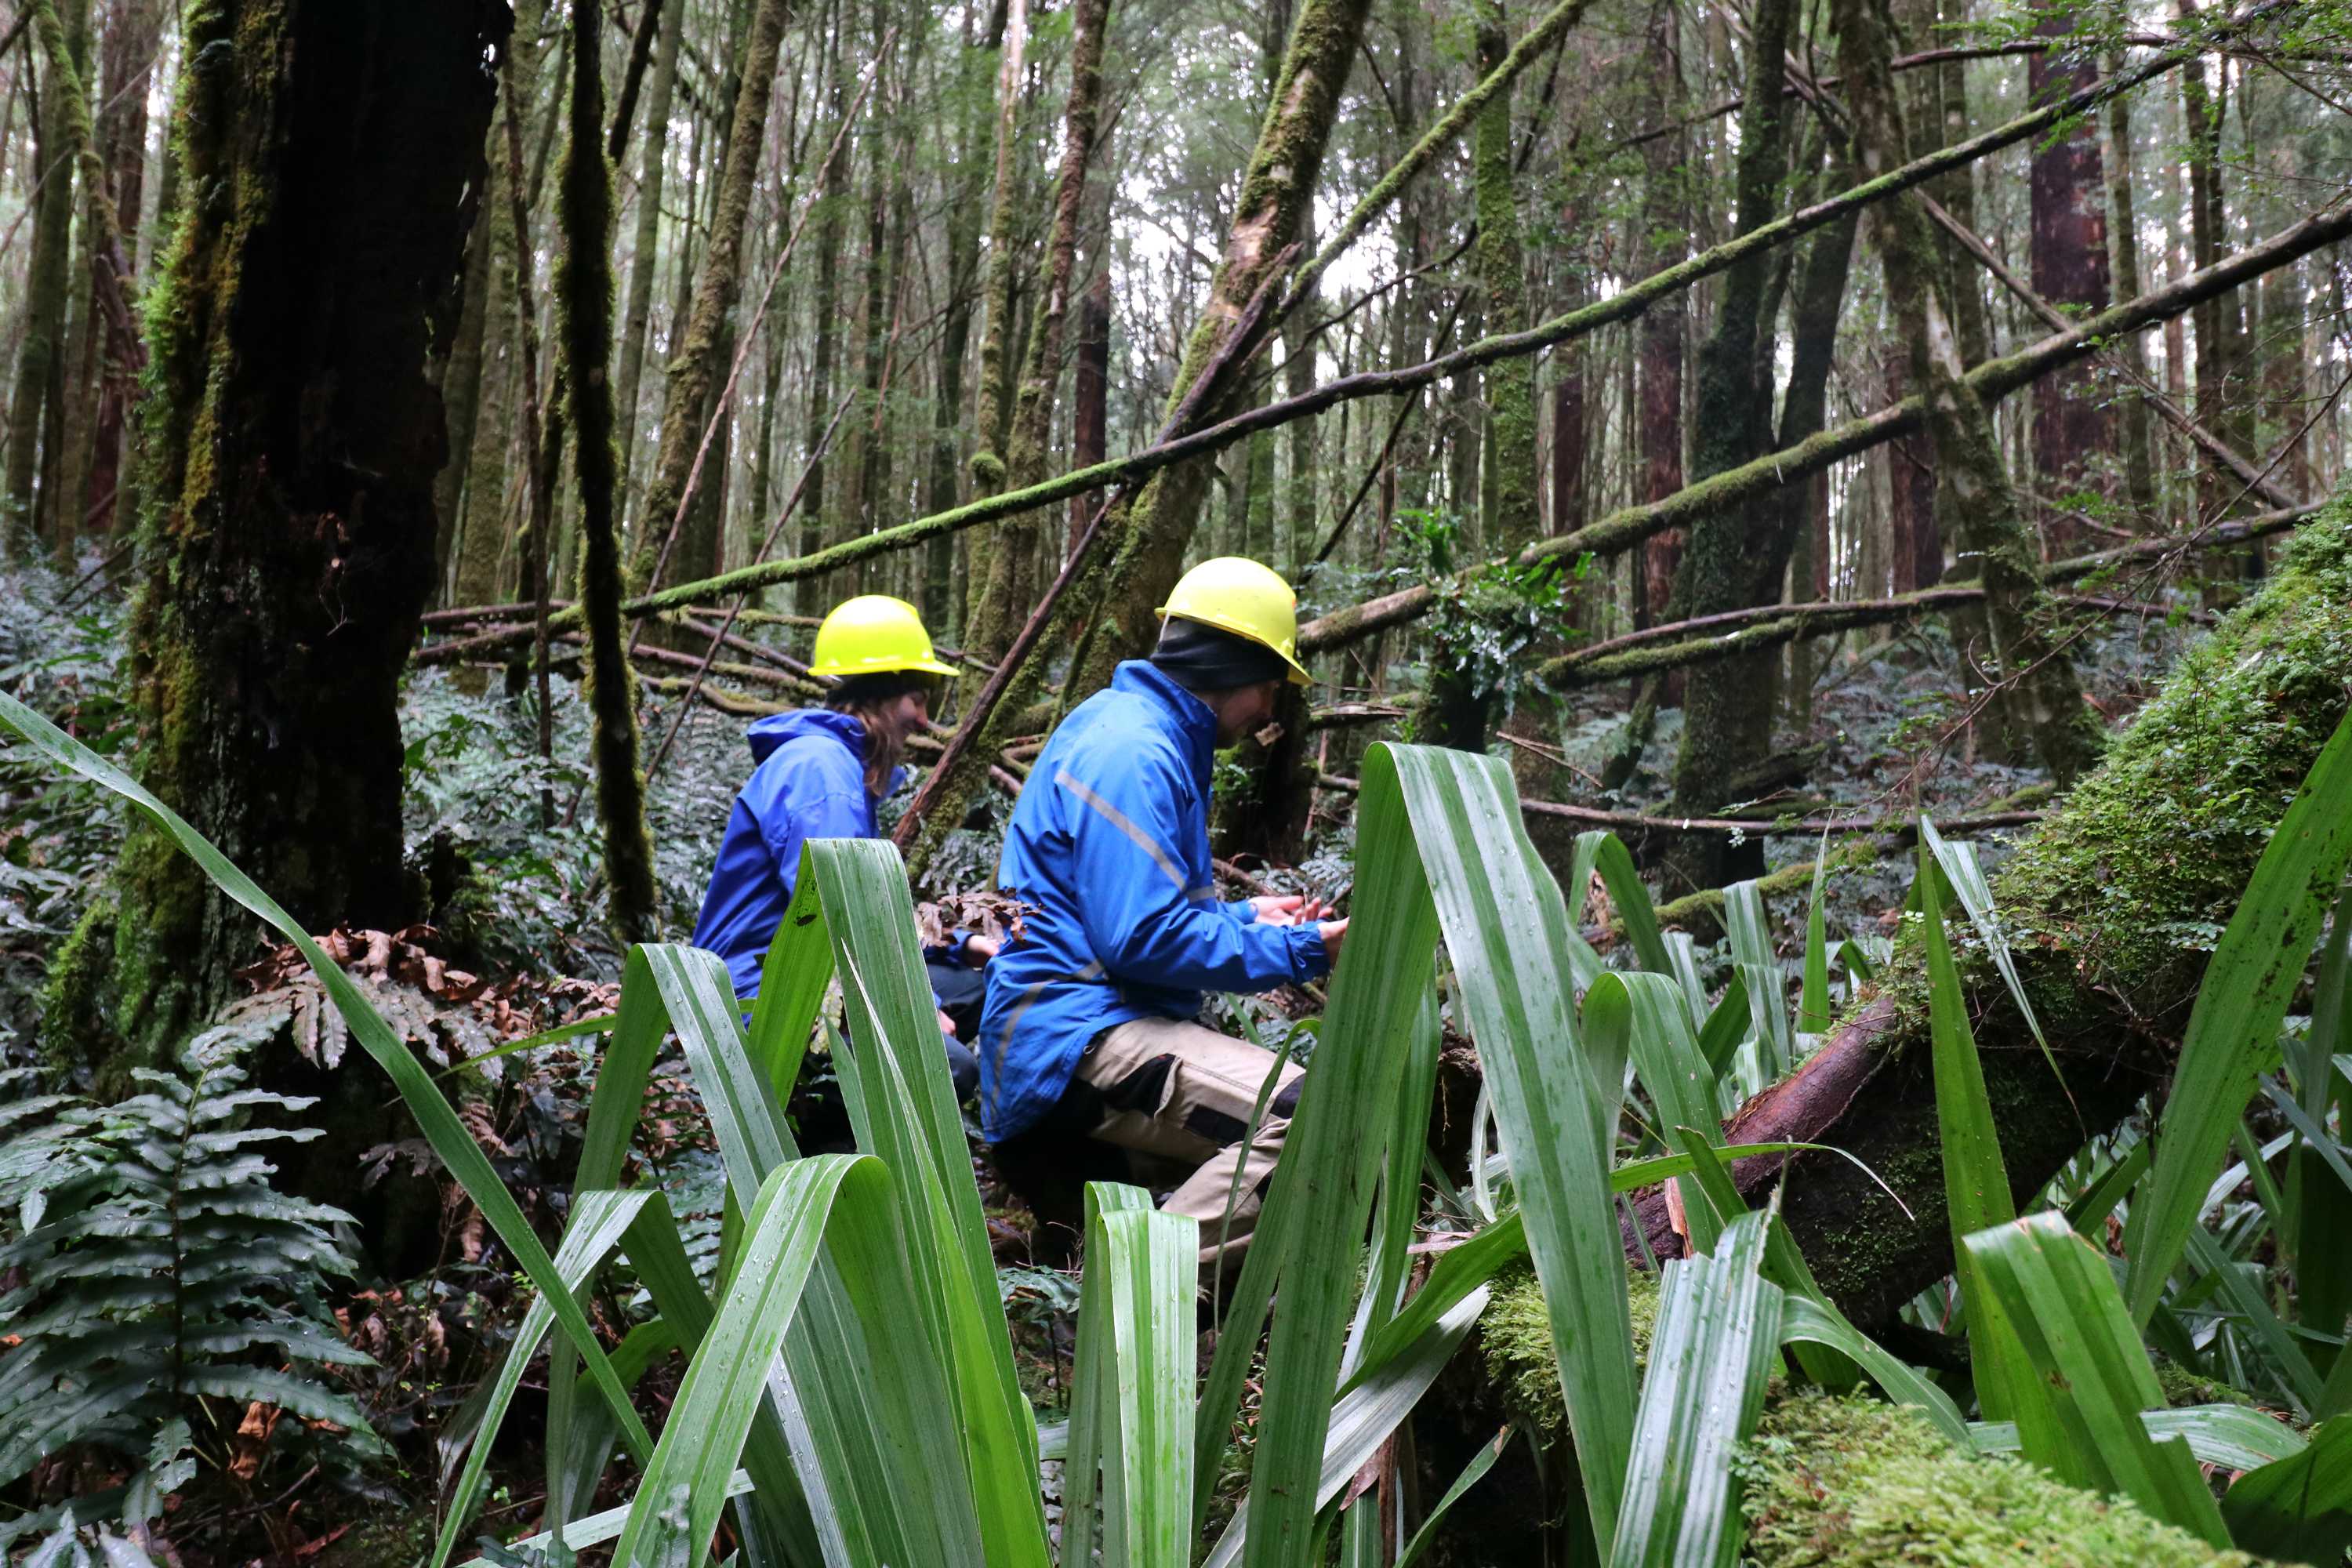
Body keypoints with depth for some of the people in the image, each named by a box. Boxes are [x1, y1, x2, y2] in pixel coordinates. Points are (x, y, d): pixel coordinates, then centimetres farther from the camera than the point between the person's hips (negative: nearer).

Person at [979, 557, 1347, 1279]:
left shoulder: (1134, 729, 19)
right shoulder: (1133, 752, -15)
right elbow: (1145, 939, -22)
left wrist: (1246, 917, 17)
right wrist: (1297, 953, -12)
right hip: (1073, 1036, -11)